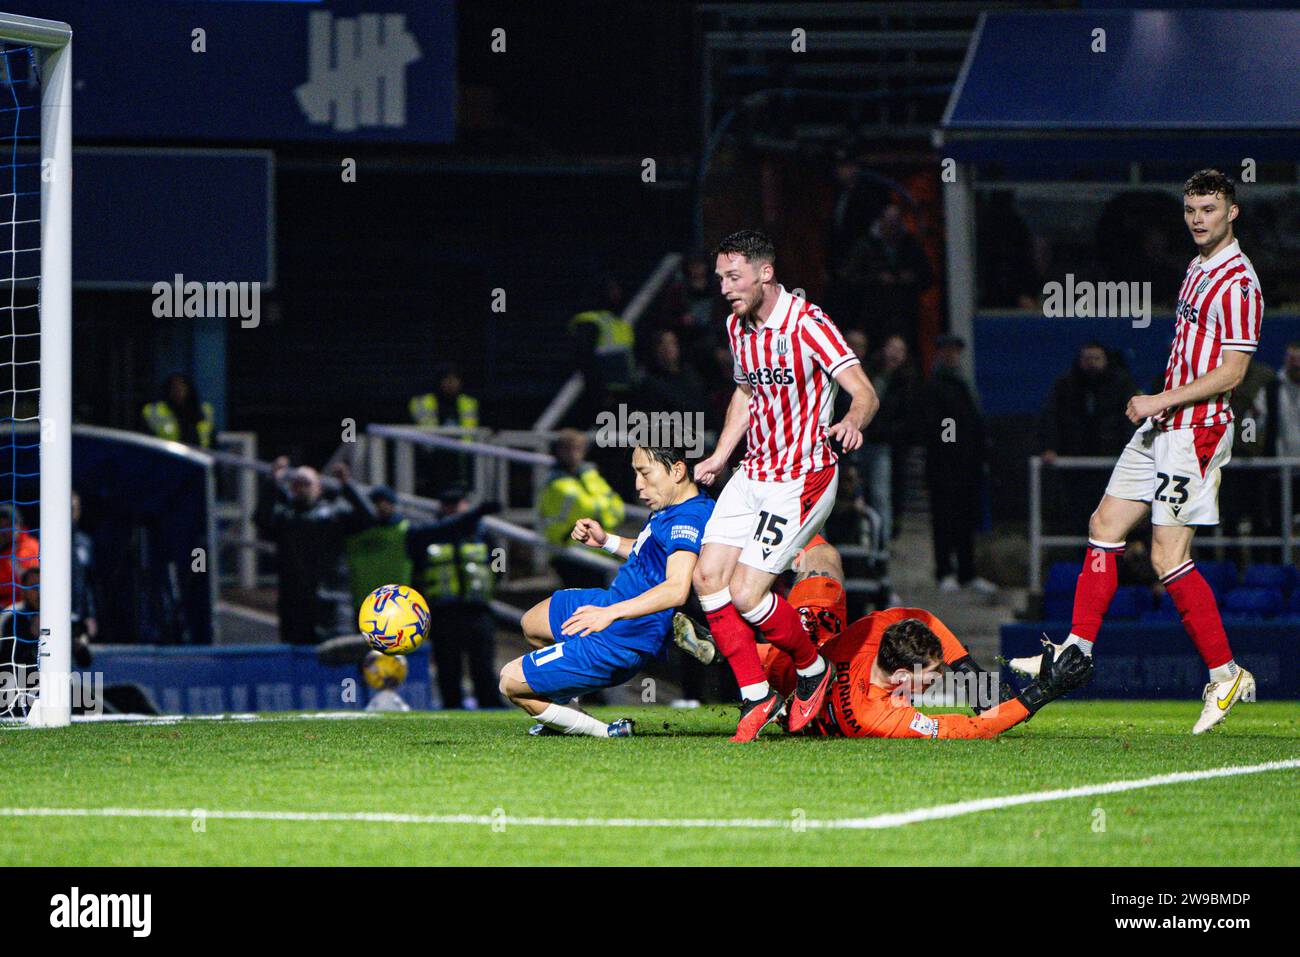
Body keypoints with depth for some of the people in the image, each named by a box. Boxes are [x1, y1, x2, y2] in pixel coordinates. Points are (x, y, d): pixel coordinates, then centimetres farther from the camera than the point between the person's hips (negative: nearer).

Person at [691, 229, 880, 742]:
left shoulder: (807, 323, -18)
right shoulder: (737, 325, 7)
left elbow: (865, 392, -24)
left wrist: (852, 422, -46)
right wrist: (717, 460, 23)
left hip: (803, 478, -8)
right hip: (754, 472, 8)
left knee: (745, 594, -13)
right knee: (707, 577, -3)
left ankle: (813, 670, 13)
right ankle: (757, 699, 6)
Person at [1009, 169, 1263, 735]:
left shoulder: (1236, 282, -15)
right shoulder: (1197, 268, 15)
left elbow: (1230, 372, -19)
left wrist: (1162, 401, -18)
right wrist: (1157, 406, 16)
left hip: (1195, 430, -10)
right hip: (1161, 427, 10)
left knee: (1168, 557, -12)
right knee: (1106, 526, 8)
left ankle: (1226, 675, -4)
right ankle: (1077, 651, 13)